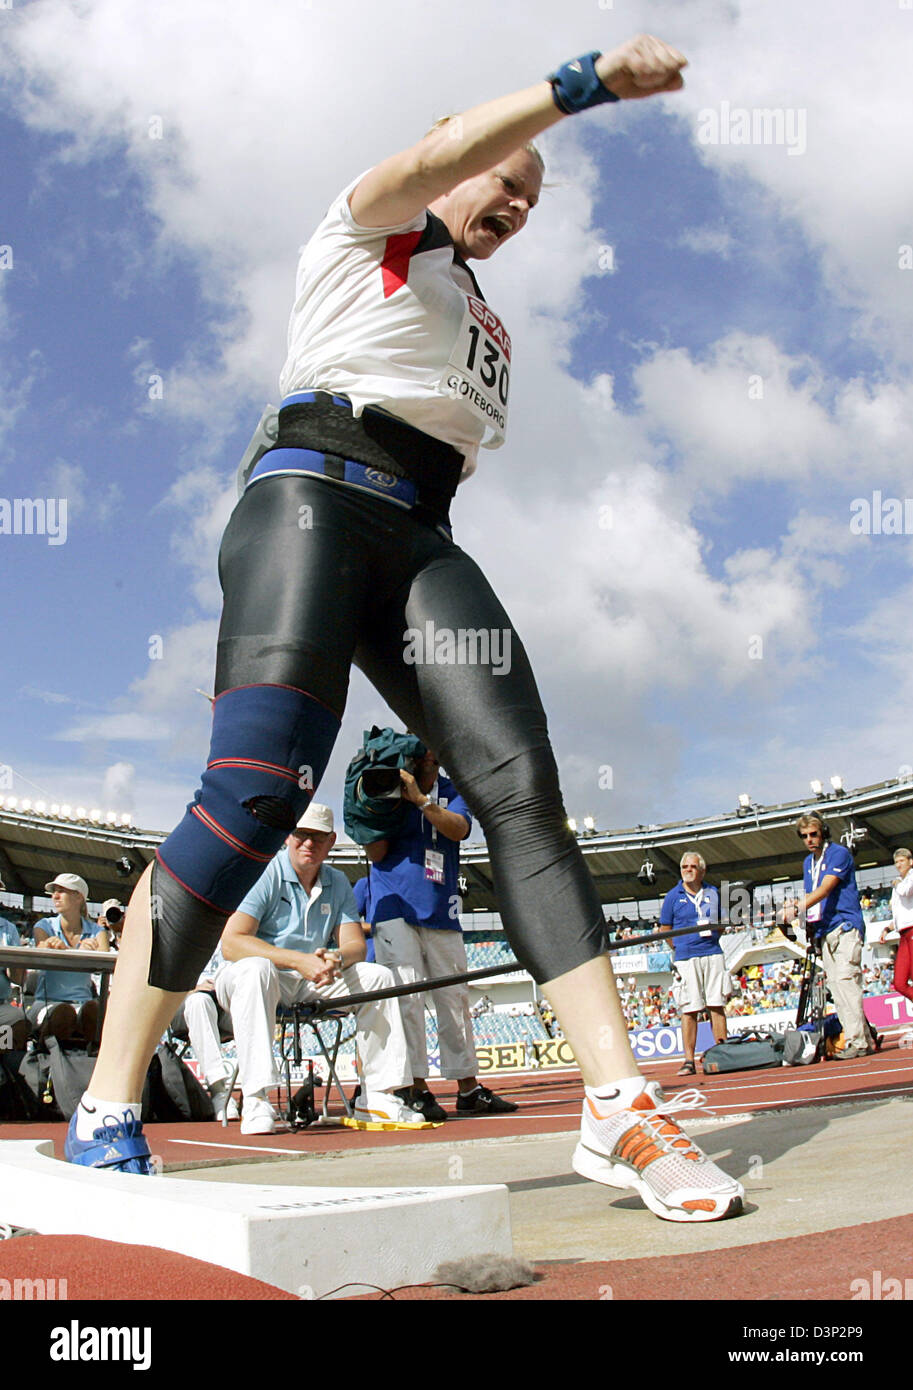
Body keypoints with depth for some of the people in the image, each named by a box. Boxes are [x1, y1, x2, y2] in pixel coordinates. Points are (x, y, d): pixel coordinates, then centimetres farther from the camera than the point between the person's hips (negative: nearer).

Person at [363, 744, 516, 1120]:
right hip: (394, 904, -3)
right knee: (407, 992, -13)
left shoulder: (451, 791, 12)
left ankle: (467, 1088, 13)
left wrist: (419, 799, -21)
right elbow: (375, 853, -1)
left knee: (454, 997, 6)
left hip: (440, 911, 3)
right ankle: (414, 1087, -11)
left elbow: (459, 829, -10)